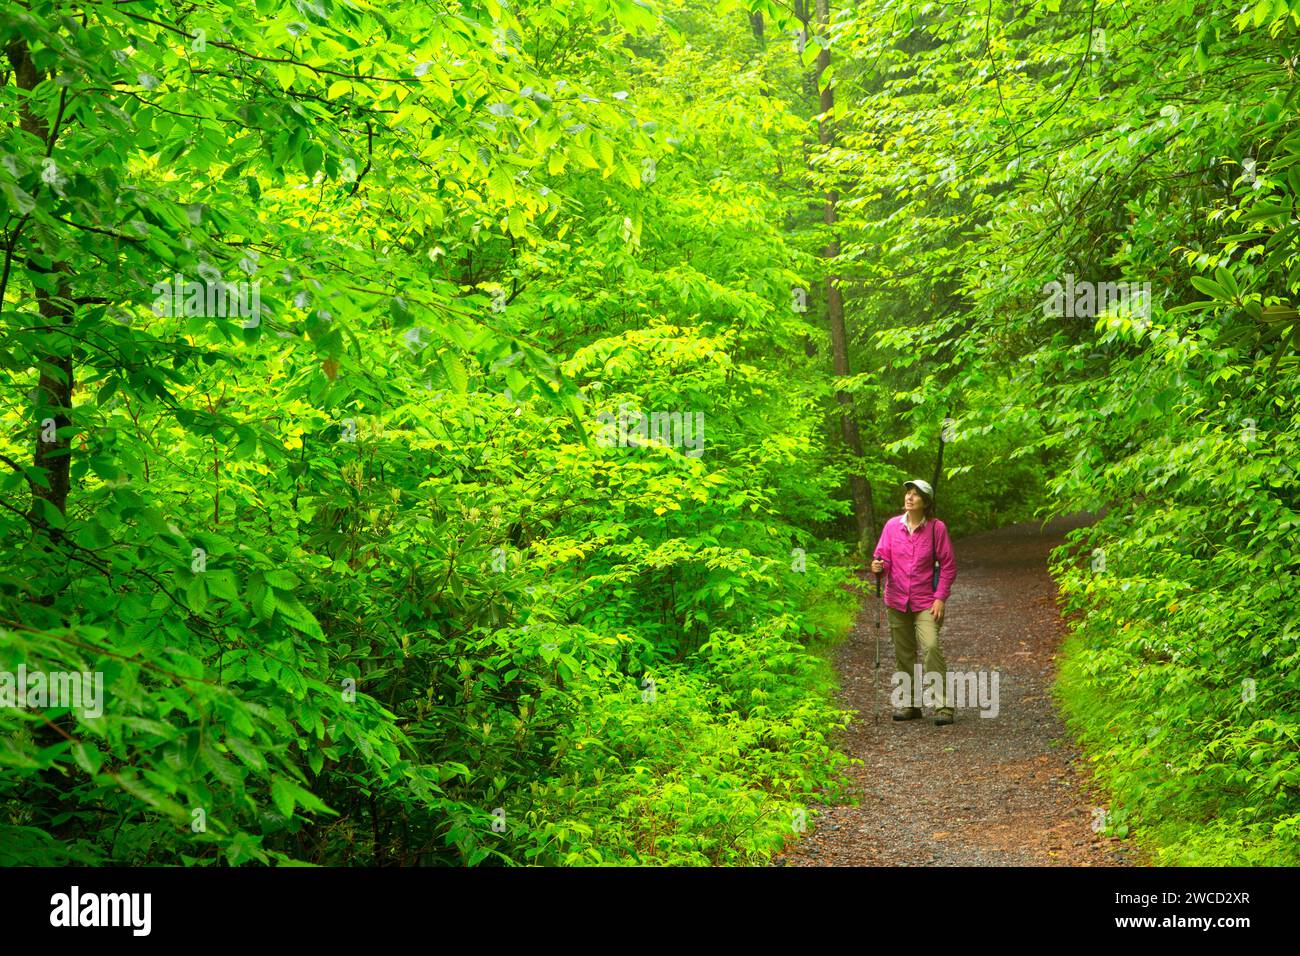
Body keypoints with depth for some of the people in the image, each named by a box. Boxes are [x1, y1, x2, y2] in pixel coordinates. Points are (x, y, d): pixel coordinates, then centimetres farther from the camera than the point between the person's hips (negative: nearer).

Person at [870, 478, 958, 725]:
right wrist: (878, 566, -21)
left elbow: (948, 565, -2)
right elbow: (883, 557, 3)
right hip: (897, 601, 4)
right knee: (903, 654, 11)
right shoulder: (892, 525, 0)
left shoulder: (936, 527, -6)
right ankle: (910, 704, 24)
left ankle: (943, 706, -13)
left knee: (931, 647, -18)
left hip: (926, 603, -3)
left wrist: (940, 597, -8)